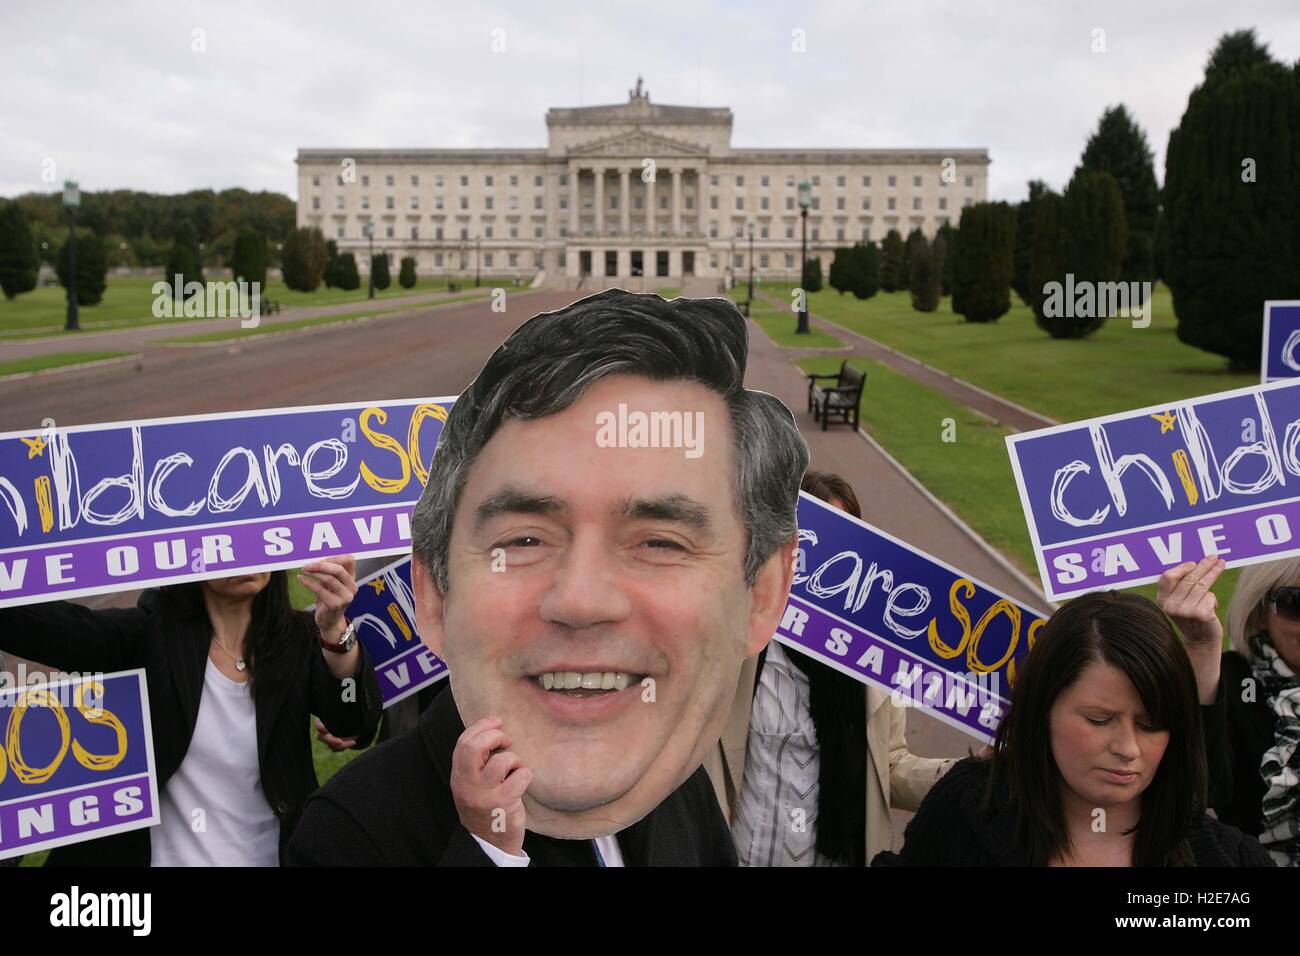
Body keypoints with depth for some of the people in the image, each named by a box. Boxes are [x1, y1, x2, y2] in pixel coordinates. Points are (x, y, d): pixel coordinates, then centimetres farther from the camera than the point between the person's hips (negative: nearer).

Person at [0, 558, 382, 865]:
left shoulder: (300, 639, -7)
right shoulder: (152, 631, -9)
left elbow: (356, 722, -23)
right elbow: (42, 625, -26)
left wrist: (334, 627, -41)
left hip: (269, 856, 1)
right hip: (162, 855, 0)